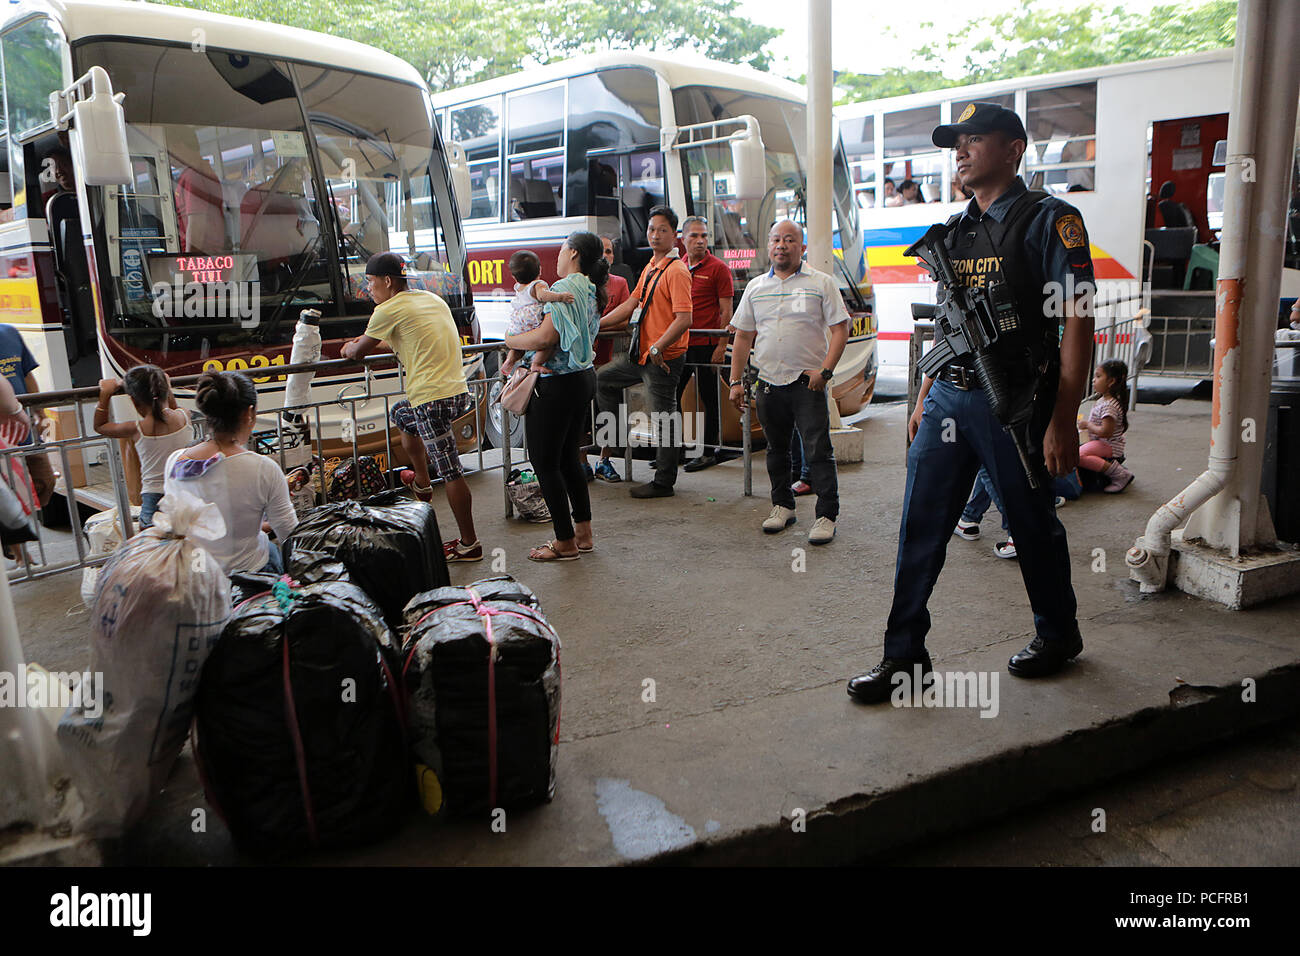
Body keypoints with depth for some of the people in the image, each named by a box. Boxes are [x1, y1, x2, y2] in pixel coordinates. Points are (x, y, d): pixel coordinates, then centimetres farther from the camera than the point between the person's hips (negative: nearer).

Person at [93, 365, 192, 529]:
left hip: (153, 499, -2)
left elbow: (99, 426, 14)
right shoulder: (184, 417, -4)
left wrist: (105, 394, 18)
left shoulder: (136, 430, -8)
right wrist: (166, 387, 34)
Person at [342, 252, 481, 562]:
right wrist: (376, 340, 39)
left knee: (450, 472, -4)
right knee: (401, 415, 33)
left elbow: (360, 352, 6)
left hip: (432, 399, -9)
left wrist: (349, 348, 29)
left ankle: (469, 544, 1)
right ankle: (421, 482, 40)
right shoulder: (431, 299, 17)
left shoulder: (389, 310, -7)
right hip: (457, 390, 9)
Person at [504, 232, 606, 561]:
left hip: (557, 384, -9)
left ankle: (565, 543, 6)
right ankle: (583, 534, 23)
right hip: (584, 377, 9)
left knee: (545, 462, 0)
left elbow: (545, 337, -26)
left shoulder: (564, 288, -16)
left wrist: (510, 340, -8)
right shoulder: (592, 291, 13)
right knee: (567, 459, 17)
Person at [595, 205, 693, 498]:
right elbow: (631, 305, 21)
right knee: (603, 378, 23)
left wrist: (658, 347, -30)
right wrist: (596, 325, 19)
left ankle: (663, 483, 7)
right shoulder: (650, 268, 14)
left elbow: (684, 319, -24)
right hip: (643, 354, 10)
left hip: (664, 357, -10)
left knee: (664, 419, -2)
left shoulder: (676, 270, -15)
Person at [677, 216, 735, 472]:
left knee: (709, 399, 3)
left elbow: (726, 311, -7)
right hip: (678, 344, 6)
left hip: (706, 344, -6)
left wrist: (722, 346, -14)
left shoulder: (718, 268, -5)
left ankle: (710, 452, 12)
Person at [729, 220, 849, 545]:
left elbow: (840, 329, -3)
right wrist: (736, 381, 8)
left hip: (808, 383, -4)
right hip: (769, 383, 4)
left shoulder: (821, 283, 1)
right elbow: (743, 336, 14)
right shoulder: (755, 287, 12)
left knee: (818, 451, -6)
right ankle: (782, 506, 28)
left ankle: (827, 515, 0)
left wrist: (825, 370, -14)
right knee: (776, 448, 14)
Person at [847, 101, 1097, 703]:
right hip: (947, 397, 6)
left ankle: (1059, 635, 32)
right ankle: (904, 653, 12)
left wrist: (1062, 422, -15)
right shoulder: (955, 231, 16)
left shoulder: (1049, 220, -5)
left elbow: (1077, 322, -10)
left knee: (1033, 526, 9)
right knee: (921, 528, 3)